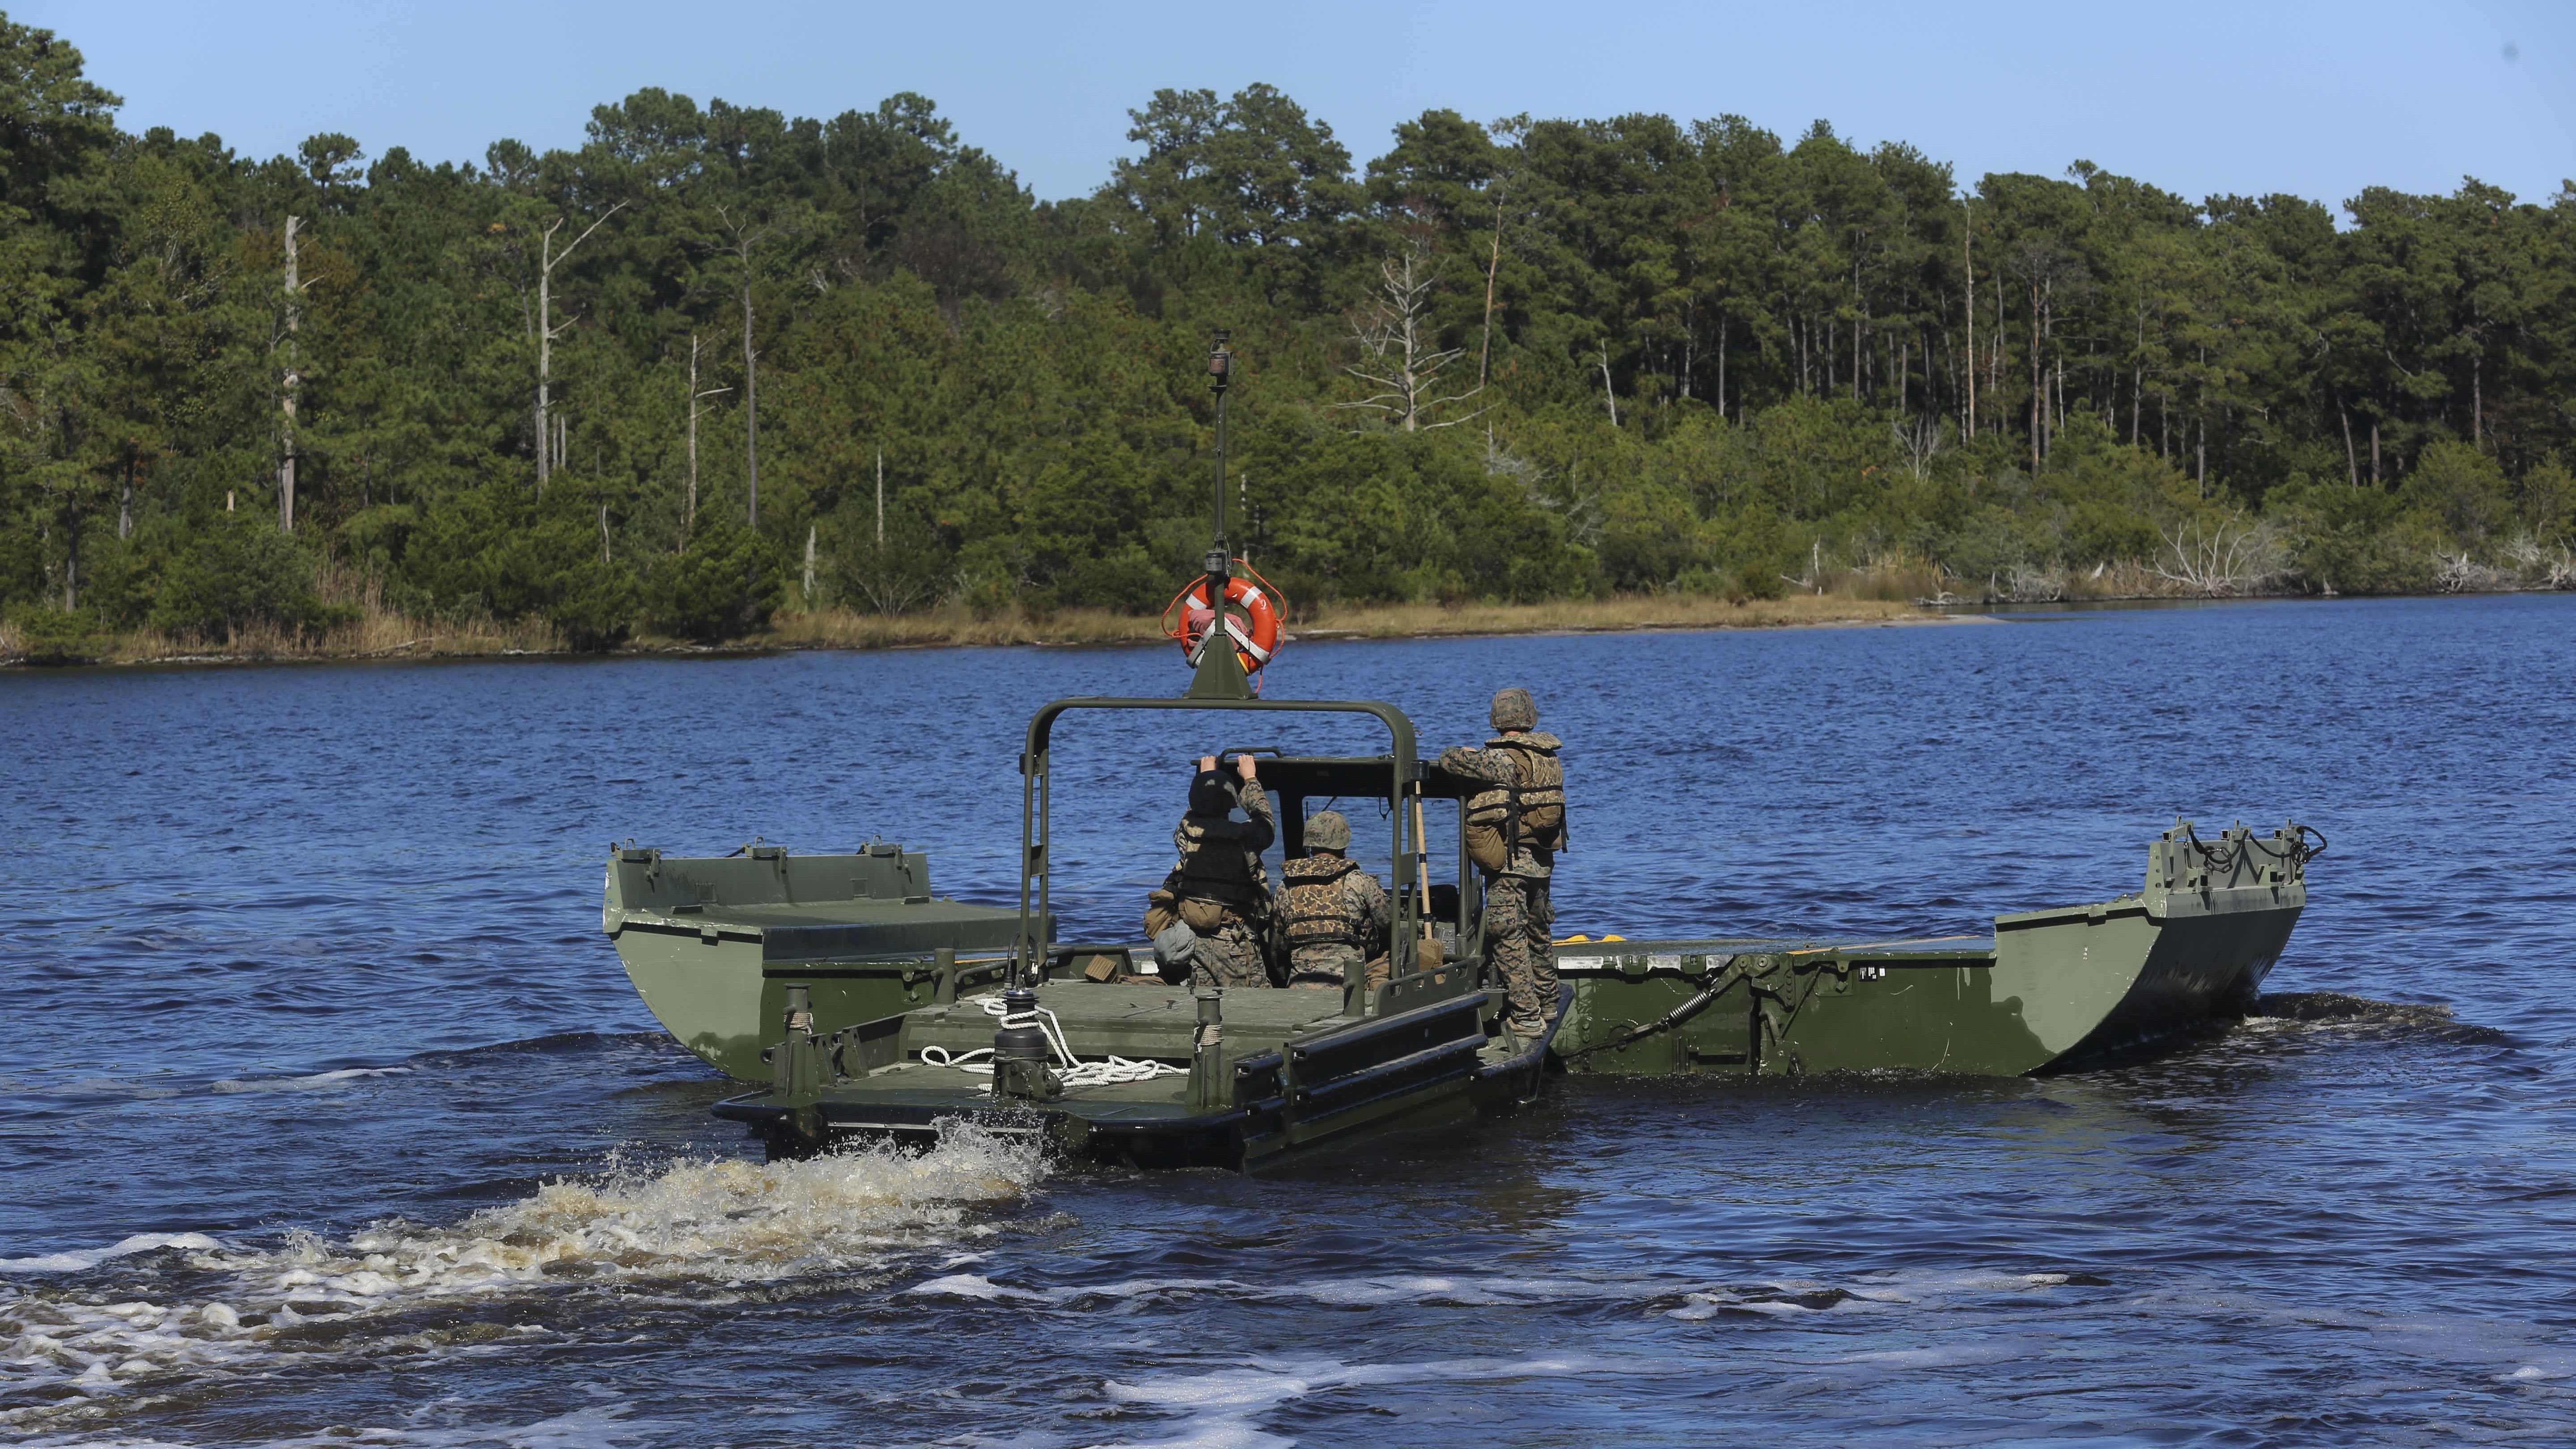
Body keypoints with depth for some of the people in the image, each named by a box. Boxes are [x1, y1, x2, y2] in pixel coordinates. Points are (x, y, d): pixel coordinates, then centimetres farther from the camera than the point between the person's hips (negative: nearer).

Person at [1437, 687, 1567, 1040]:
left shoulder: (1500, 760, -17)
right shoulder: (1550, 759, 5)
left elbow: (1450, 759, -25)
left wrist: (1457, 753, 2)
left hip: (1508, 864, -7)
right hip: (1542, 861, 7)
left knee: (1509, 939, -3)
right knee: (1538, 932, 22)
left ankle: (1527, 1018, -4)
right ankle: (1547, 1004, 36)